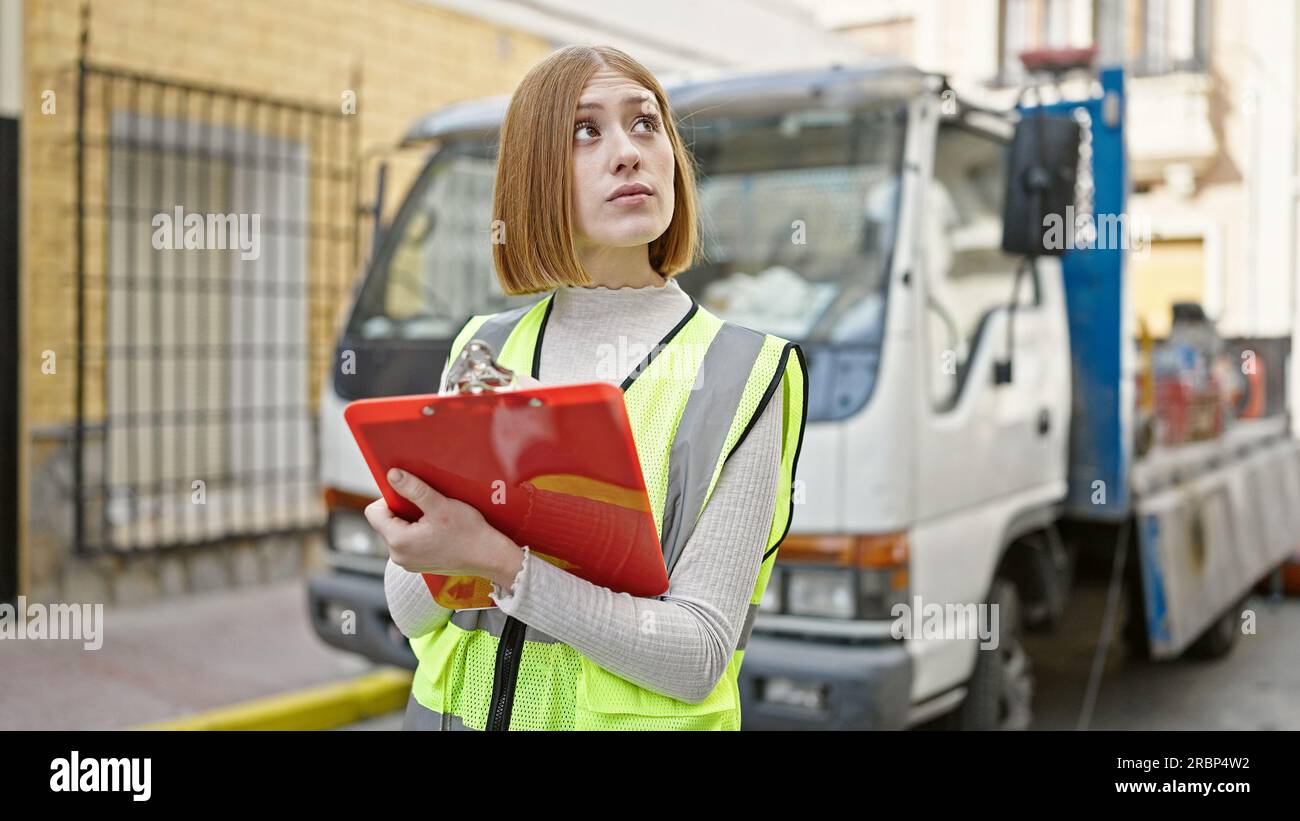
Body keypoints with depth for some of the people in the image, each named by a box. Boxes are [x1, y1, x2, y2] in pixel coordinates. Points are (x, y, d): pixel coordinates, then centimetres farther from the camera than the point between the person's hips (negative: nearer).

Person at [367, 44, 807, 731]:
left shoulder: (740, 372, -12)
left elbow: (701, 657, -19)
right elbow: (408, 611, -1)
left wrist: (502, 563, -29)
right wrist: (443, 551, -22)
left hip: (636, 714, -3)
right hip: (459, 707, 3)